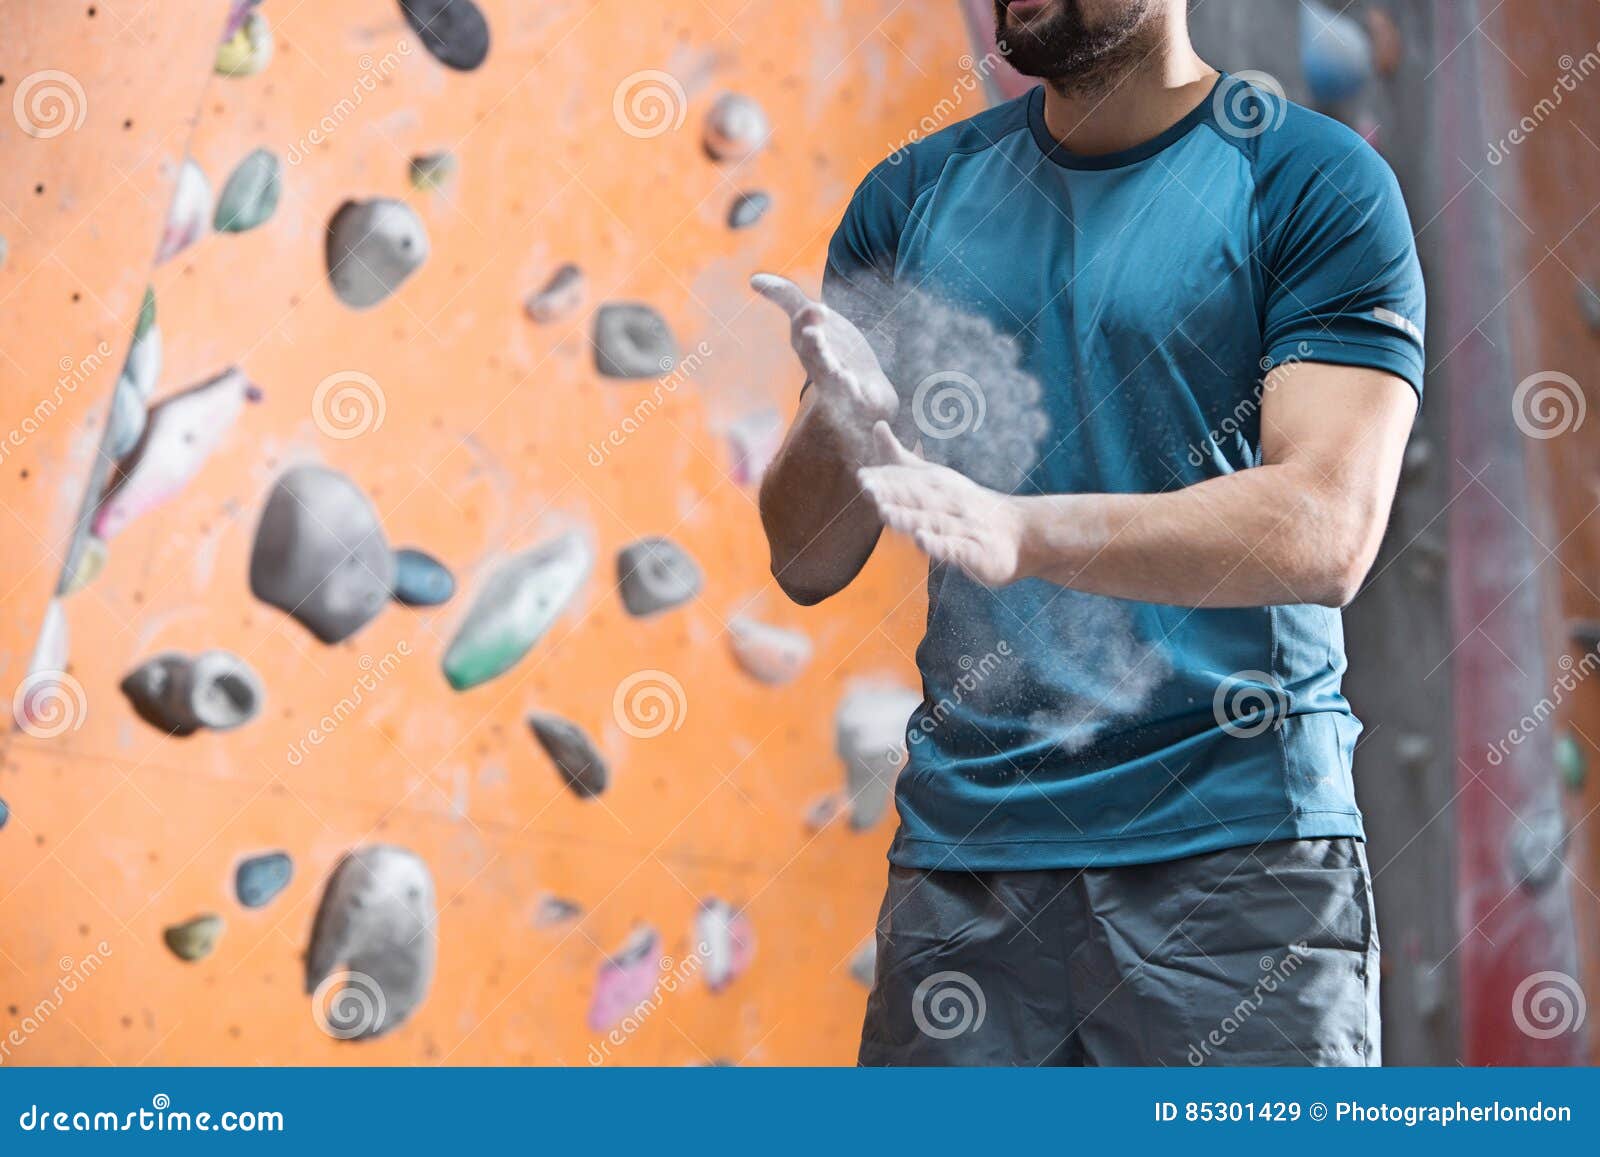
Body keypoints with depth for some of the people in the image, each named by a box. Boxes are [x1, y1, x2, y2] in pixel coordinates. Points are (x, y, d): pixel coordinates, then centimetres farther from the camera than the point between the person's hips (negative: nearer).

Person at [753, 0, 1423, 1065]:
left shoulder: (1317, 182, -1)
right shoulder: (914, 196, 11)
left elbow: (1330, 534, -14)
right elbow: (806, 566, 9)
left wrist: (1022, 532, -26)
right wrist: (837, 419, -13)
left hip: (1235, 846, -3)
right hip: (961, 844, 3)